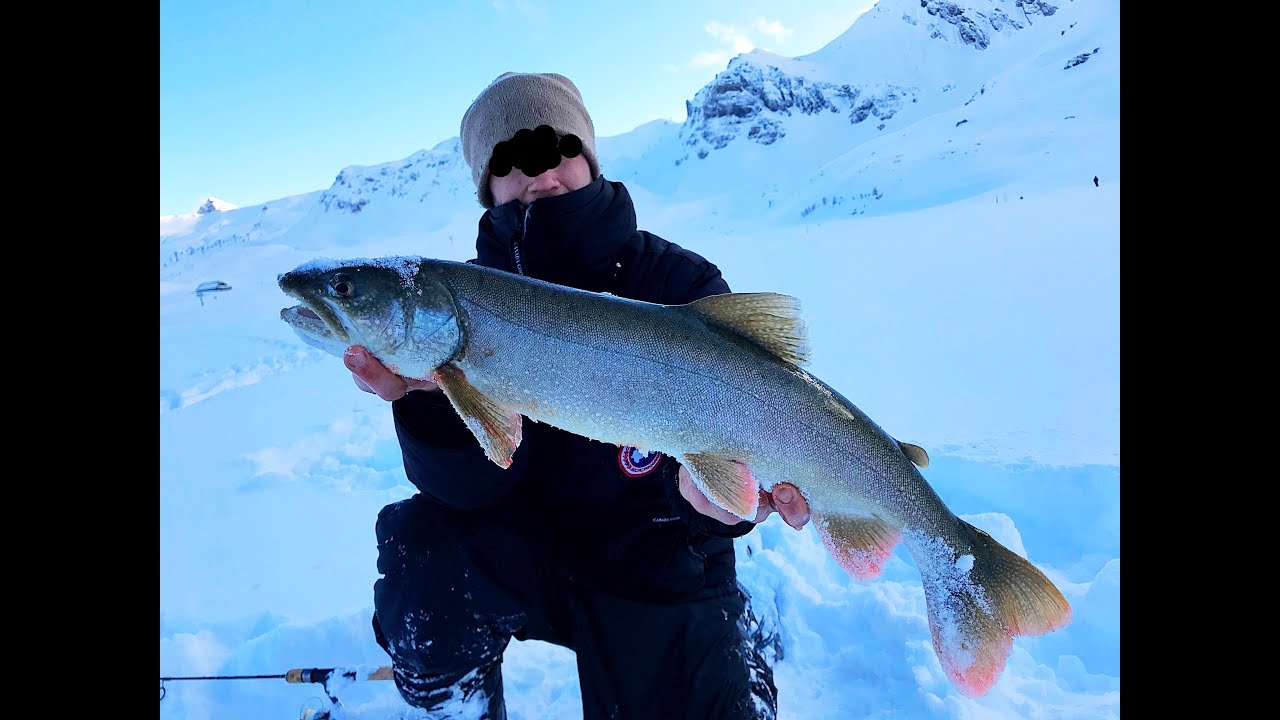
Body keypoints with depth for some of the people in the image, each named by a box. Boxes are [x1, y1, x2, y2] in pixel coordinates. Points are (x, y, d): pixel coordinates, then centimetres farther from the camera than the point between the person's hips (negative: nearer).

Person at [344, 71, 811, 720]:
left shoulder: (682, 283, -12)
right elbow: (471, 486, -16)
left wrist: (703, 497, -38)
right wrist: (432, 395, -36)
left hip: (661, 580, -1)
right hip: (529, 555, 1)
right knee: (419, 545, -25)